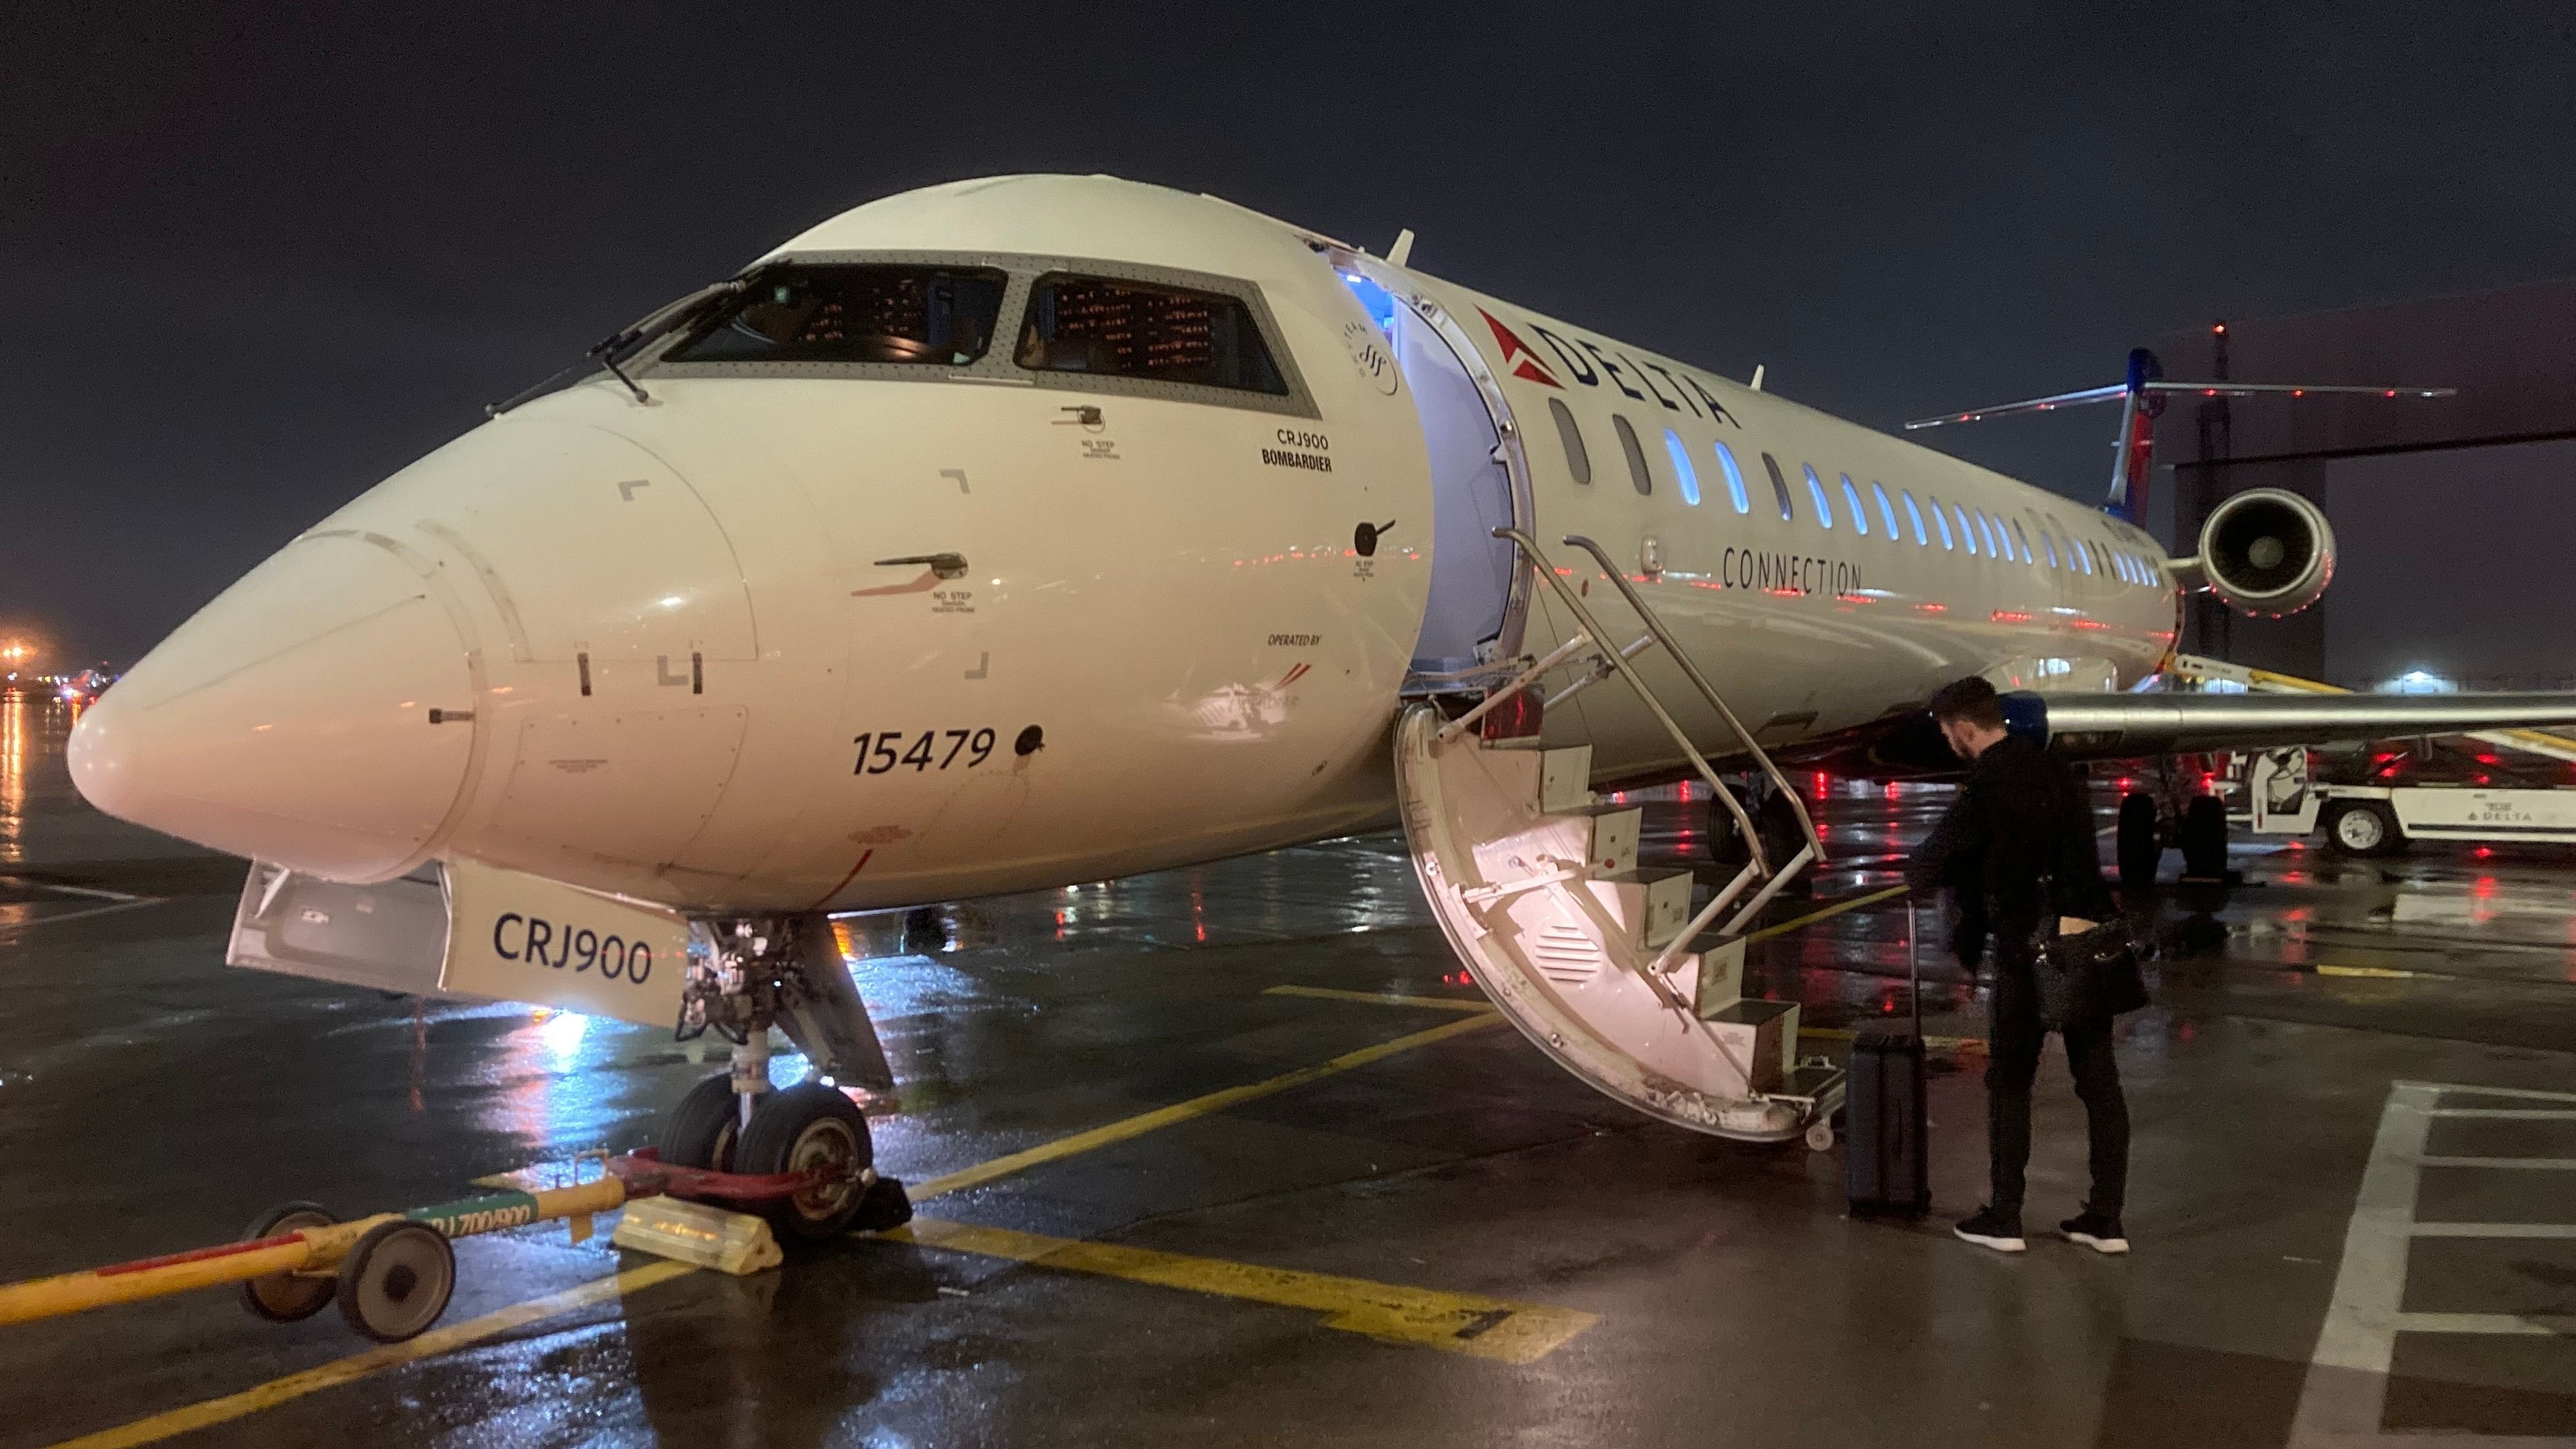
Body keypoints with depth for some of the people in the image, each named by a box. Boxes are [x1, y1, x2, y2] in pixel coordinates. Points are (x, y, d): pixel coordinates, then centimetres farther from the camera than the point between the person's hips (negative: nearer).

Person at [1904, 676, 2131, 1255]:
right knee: (2100, 1081, 10)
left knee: (2010, 1083, 6)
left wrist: (1915, 872, 16)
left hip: (2029, 948, -7)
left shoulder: (1986, 790, -14)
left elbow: (1930, 868, -8)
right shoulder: (2057, 771, 9)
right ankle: (2106, 1220, 16)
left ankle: (2004, 1219, 12)